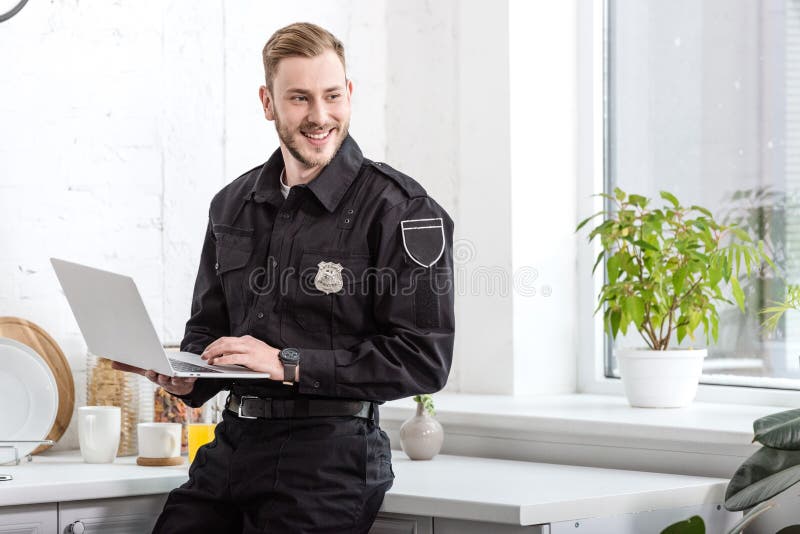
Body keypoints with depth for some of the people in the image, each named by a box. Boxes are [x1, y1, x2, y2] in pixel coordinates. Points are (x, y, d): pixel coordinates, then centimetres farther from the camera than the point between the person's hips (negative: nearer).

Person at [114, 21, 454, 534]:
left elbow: (424, 360, -13)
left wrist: (288, 364, -17)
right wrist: (187, 376, 0)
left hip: (329, 448, -5)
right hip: (232, 443, 5)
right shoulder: (233, 204, 14)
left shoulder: (401, 210, -7)